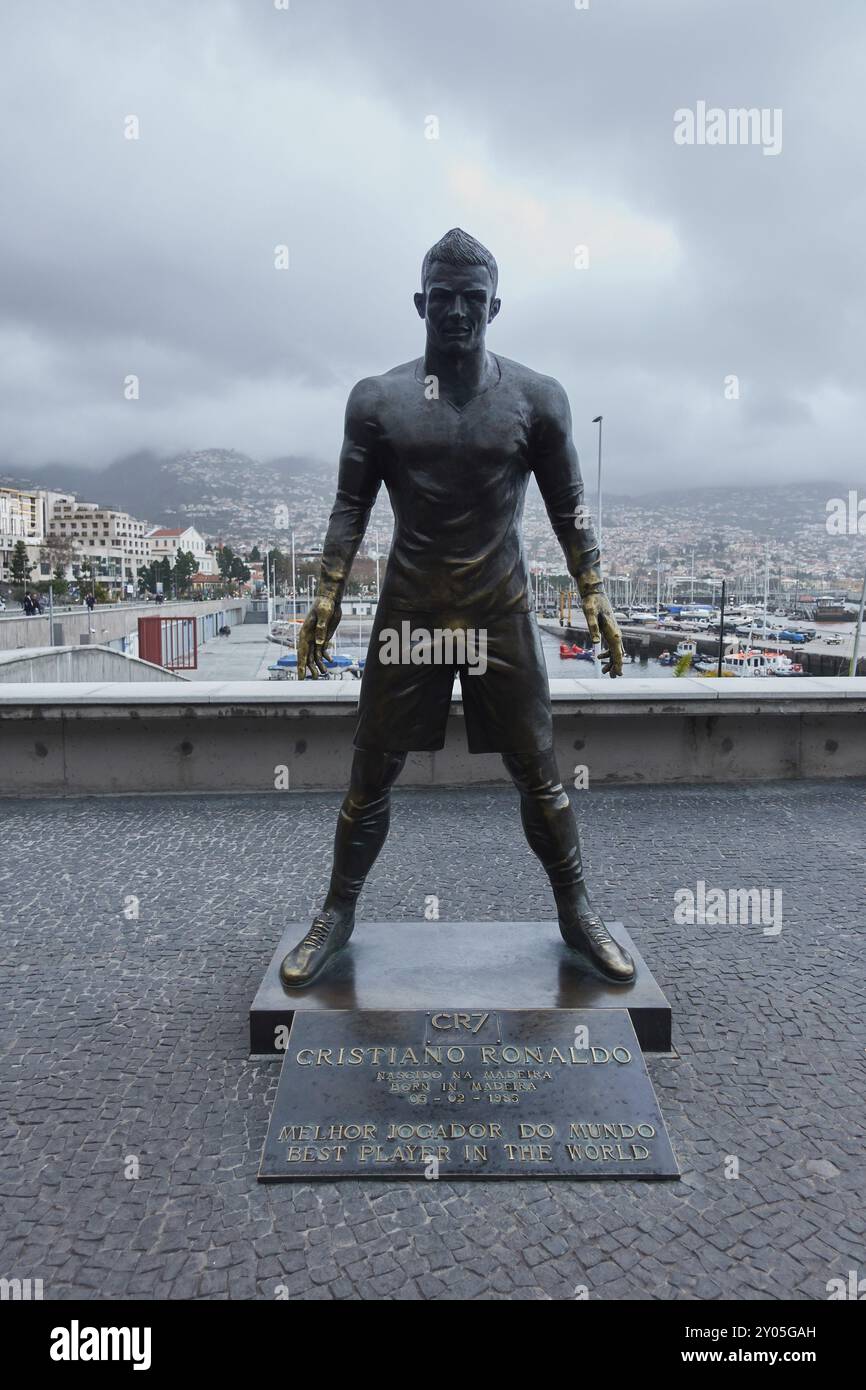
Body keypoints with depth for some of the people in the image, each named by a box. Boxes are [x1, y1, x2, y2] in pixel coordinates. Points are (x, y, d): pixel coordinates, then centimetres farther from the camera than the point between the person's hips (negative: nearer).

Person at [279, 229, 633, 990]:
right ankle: (337, 913, 25)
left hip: (503, 612, 0)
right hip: (409, 610, 0)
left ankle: (578, 913, 25)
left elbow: (567, 506, 4)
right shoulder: (376, 398, 1)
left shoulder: (538, 397, 0)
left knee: (539, 775, 7)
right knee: (371, 776, 7)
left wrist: (595, 597, -2)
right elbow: (352, 505, 4)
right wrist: (326, 599, -4)